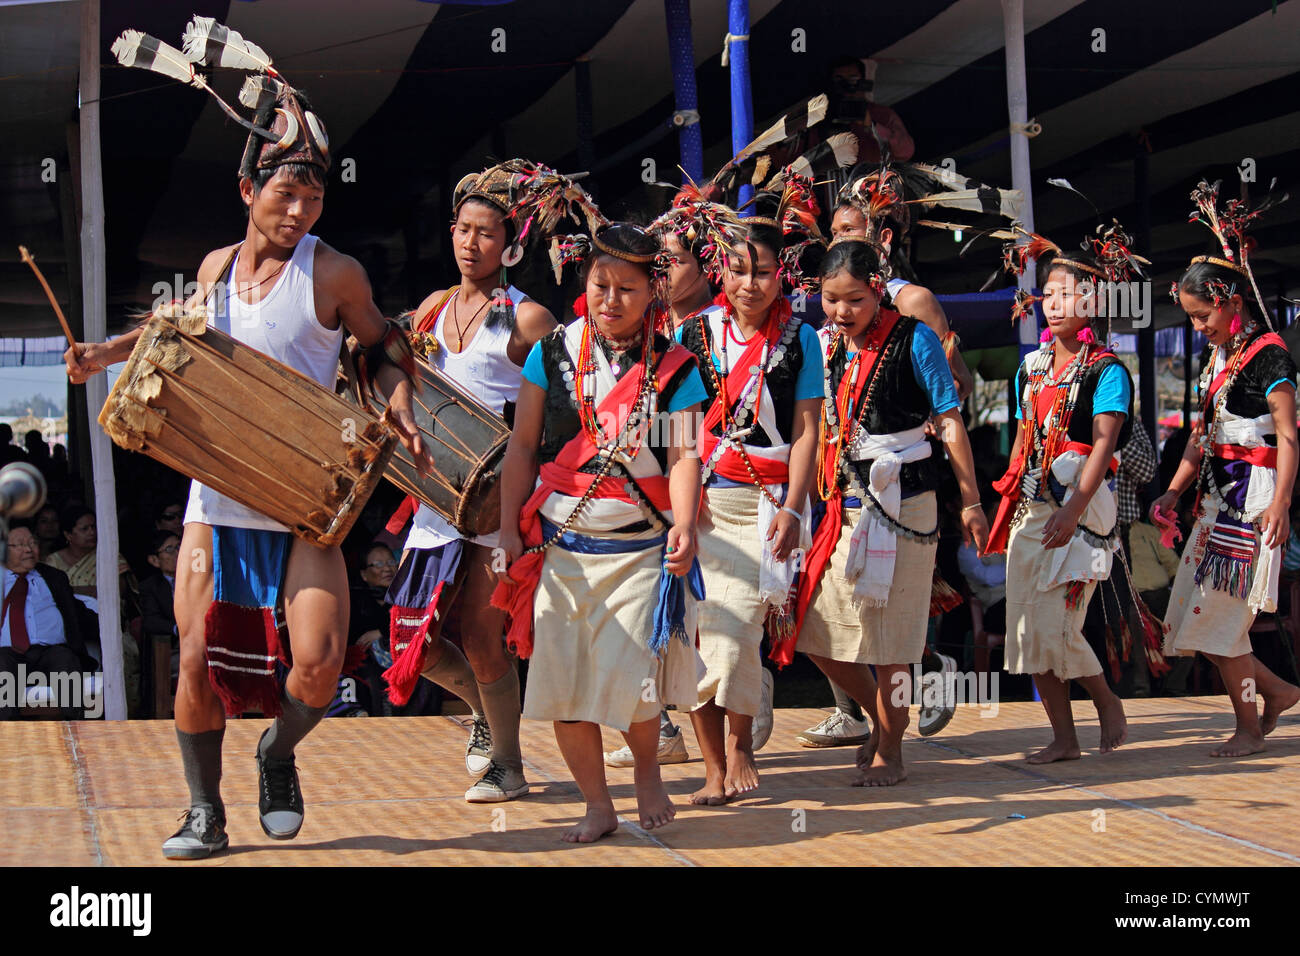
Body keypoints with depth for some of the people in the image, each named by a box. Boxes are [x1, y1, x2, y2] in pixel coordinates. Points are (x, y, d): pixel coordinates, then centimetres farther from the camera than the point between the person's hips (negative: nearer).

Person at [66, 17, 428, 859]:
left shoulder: (334, 273, -6)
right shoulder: (217, 266, 6)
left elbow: (383, 346, 10)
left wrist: (401, 415, -7)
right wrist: (109, 353, 13)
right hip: (217, 497, 3)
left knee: (319, 664, -14)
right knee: (199, 659, 2)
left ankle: (278, 756, 18)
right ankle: (204, 813, 16)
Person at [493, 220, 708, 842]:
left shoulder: (673, 367, 1)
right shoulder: (552, 353, 5)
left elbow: (683, 453, -6)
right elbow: (522, 445, 8)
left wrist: (684, 526, -21)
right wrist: (510, 528, 4)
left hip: (640, 549, -2)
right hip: (560, 545, 2)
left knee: (629, 679, -8)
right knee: (562, 680, 1)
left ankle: (646, 771, 24)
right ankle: (597, 805, 17)